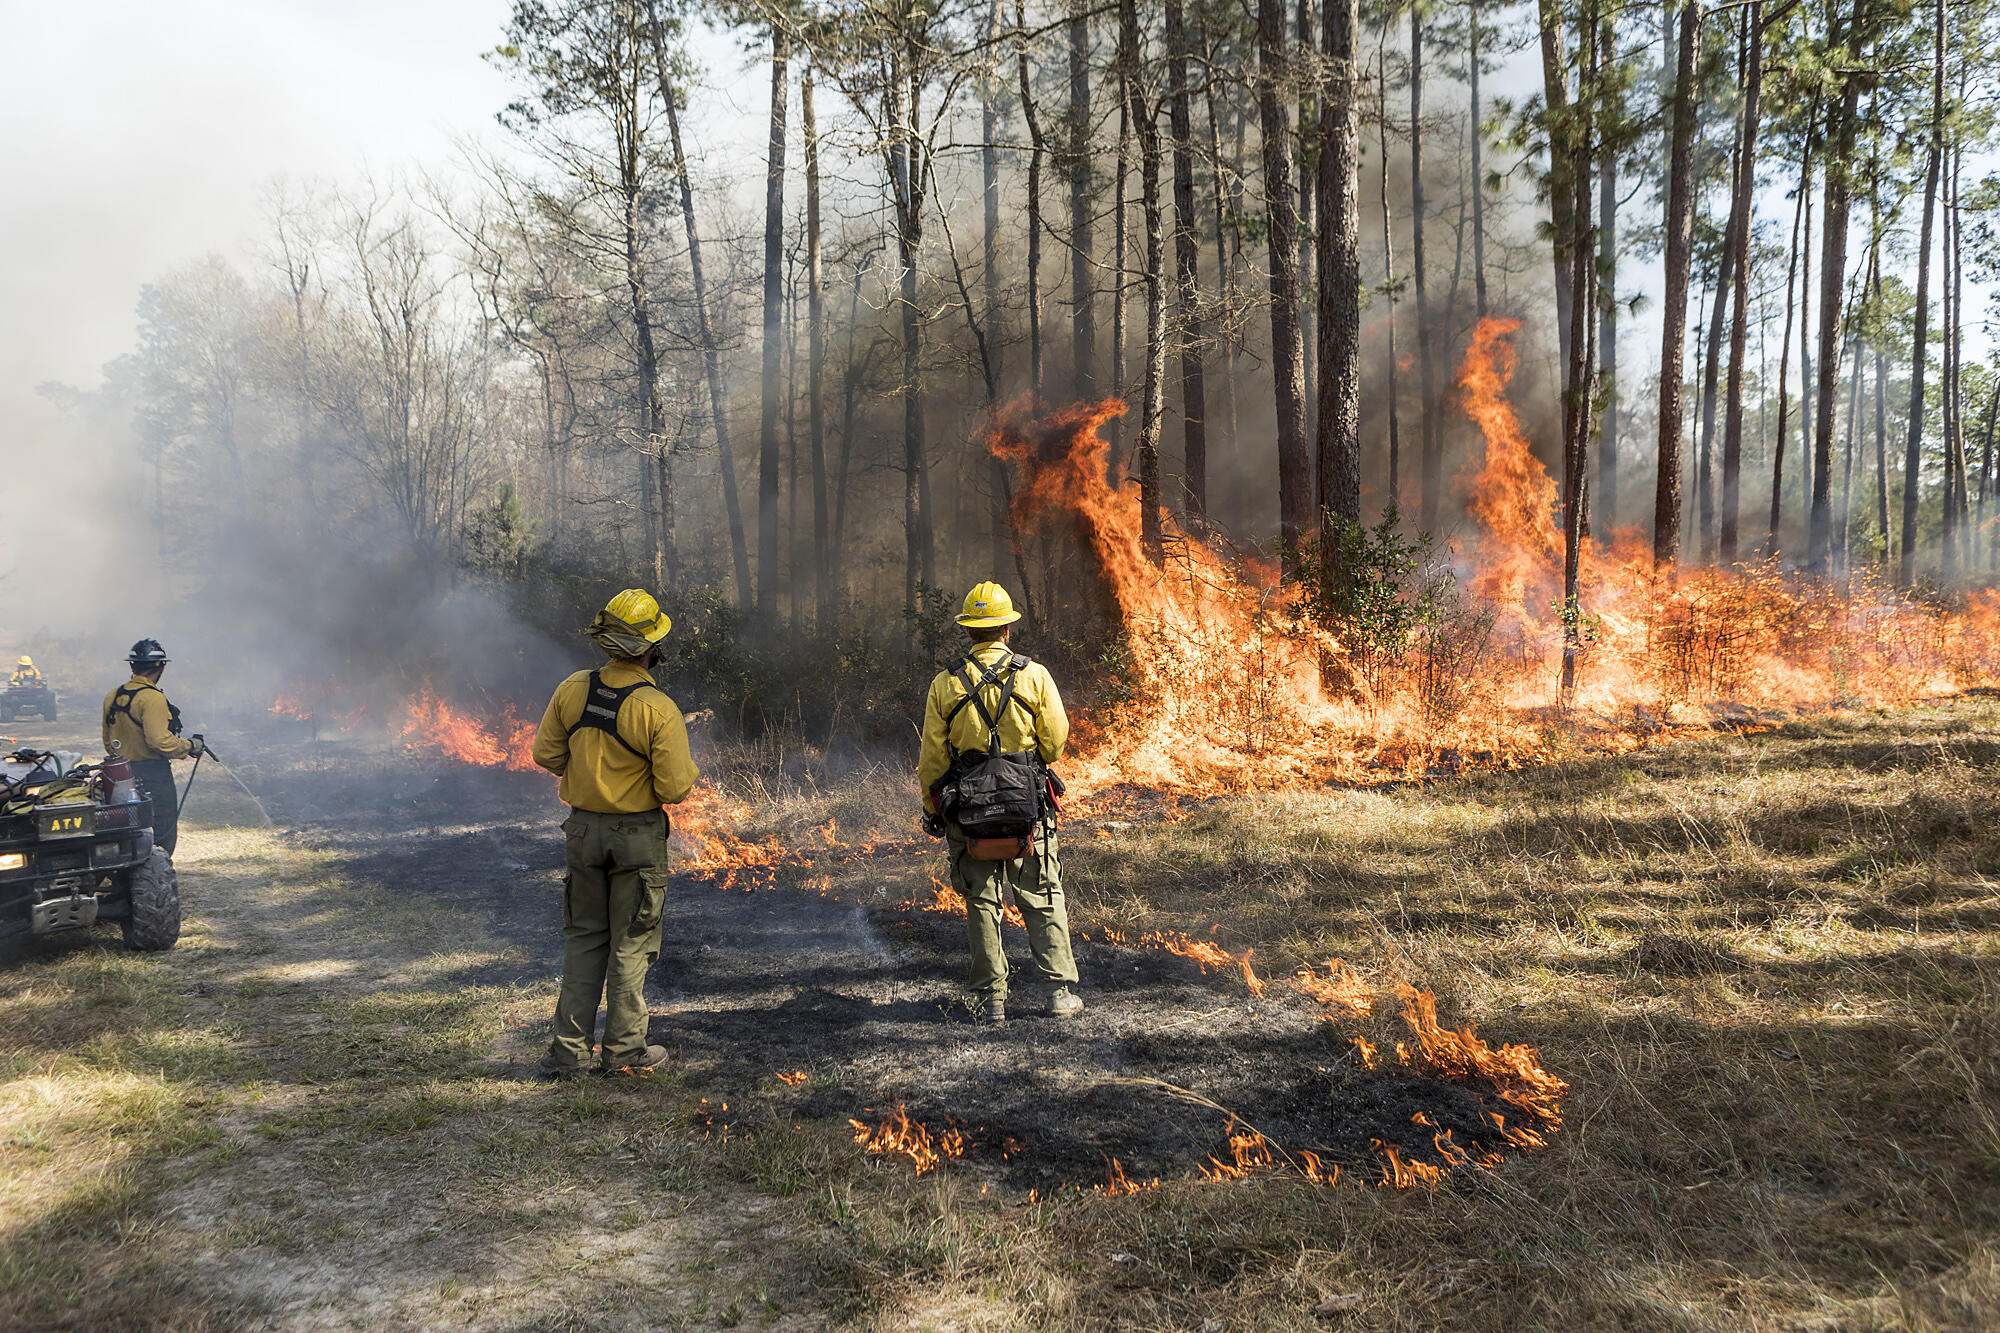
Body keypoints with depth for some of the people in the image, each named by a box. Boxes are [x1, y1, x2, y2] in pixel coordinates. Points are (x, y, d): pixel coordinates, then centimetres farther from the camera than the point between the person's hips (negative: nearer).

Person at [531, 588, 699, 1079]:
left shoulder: (573, 689, -7)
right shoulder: (659, 709, -20)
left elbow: (548, 753, 2)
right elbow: (675, 789, -19)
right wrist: (689, 770, 3)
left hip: (583, 830, 4)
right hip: (638, 836, -4)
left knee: (584, 937, 16)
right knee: (631, 944, 9)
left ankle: (569, 1050, 17)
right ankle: (624, 1051, 17)